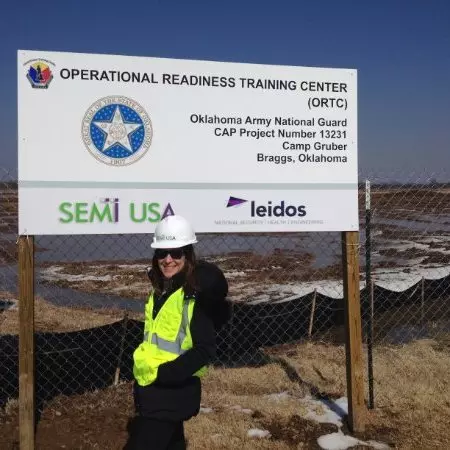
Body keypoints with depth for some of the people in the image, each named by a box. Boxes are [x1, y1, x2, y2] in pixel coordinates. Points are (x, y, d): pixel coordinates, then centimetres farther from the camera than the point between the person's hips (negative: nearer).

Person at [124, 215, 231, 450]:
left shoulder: (195, 293, -19)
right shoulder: (160, 289, 8)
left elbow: (205, 350, -22)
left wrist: (163, 373, -23)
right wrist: (144, 365, 14)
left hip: (173, 392, -9)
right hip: (151, 388, 9)